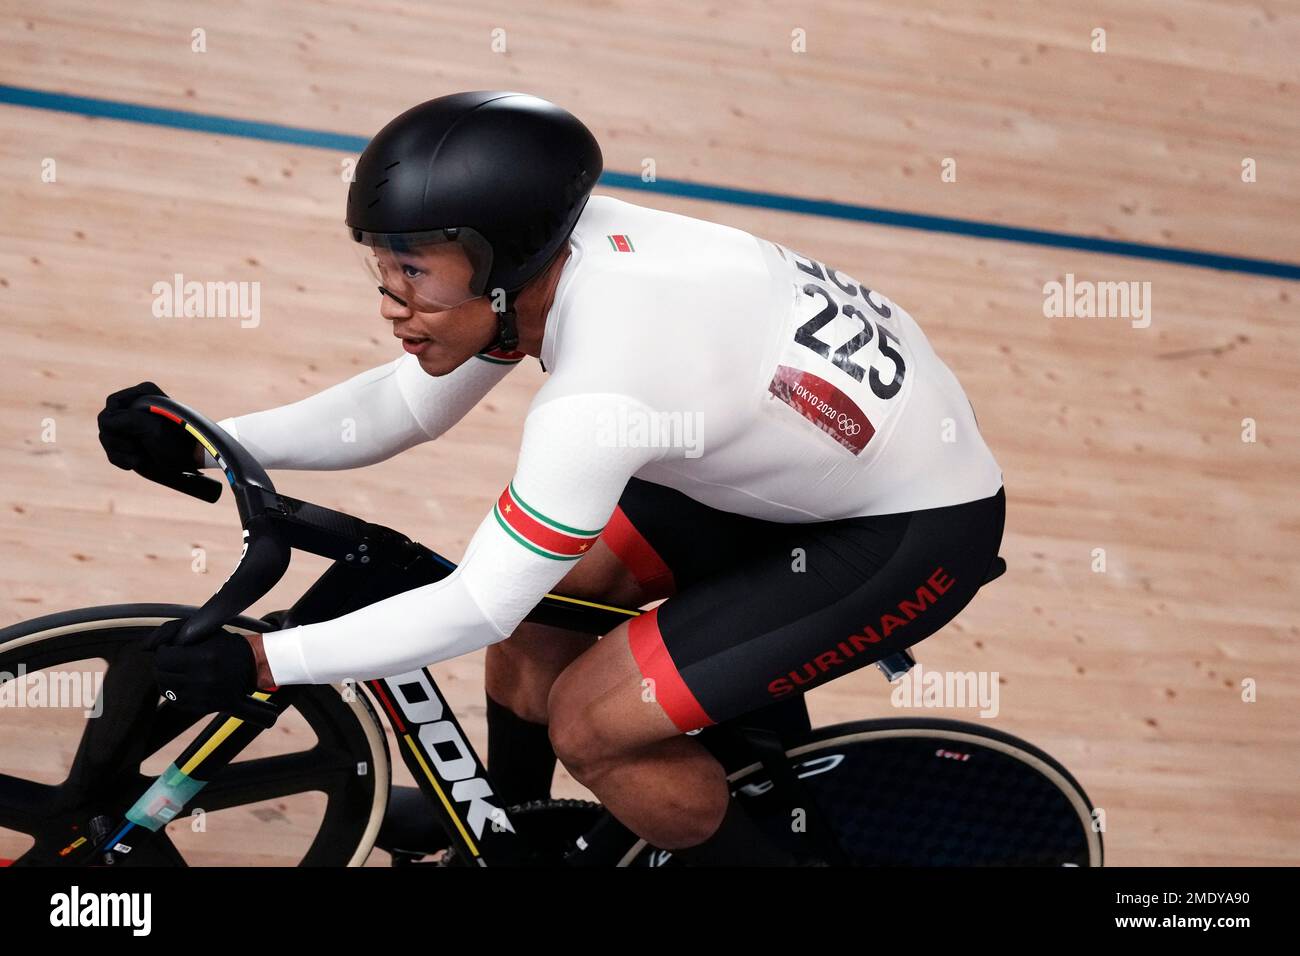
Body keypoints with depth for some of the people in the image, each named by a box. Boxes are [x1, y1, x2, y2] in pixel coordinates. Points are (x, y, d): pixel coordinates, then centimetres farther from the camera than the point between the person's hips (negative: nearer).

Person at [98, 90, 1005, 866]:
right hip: (799, 453, 8)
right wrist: (205, 440, -7)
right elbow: (405, 403, 0)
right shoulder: (550, 248, -12)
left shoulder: (598, 396, -35)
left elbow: (479, 608, -25)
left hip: (922, 523, -8)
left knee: (592, 720, -11)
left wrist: (261, 662, -19)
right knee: (539, 590, 7)